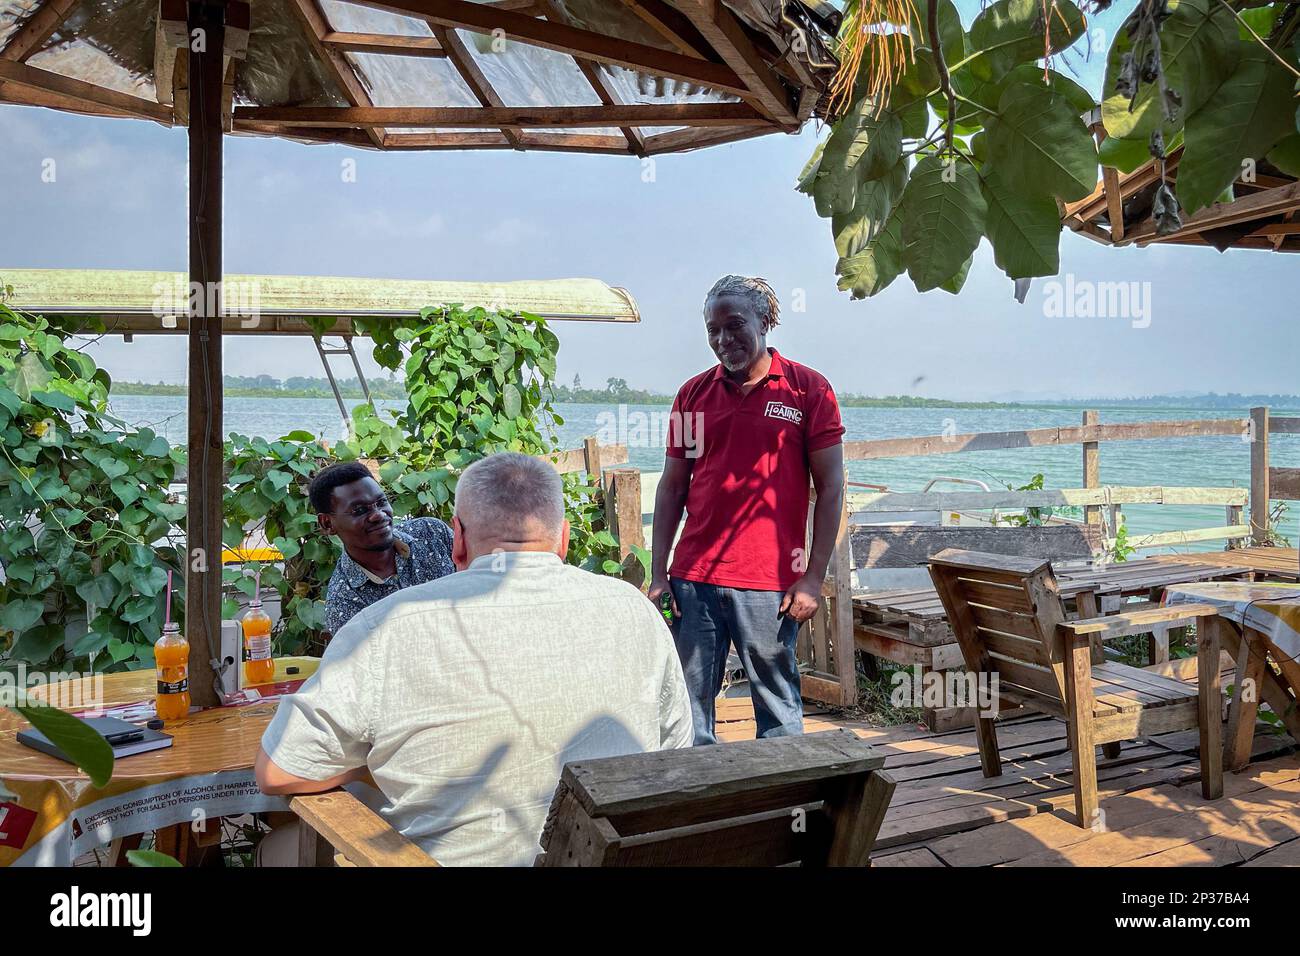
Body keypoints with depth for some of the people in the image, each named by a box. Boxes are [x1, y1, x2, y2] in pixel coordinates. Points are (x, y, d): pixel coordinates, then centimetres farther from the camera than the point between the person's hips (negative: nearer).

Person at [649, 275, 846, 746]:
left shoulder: (808, 389, 0)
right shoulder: (693, 394, 9)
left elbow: (830, 486, -1)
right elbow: (671, 487, 12)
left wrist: (813, 578, -6)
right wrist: (658, 573, 6)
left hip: (770, 583, -3)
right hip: (693, 579, 3)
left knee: (779, 710, 7)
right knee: (688, 707, 8)